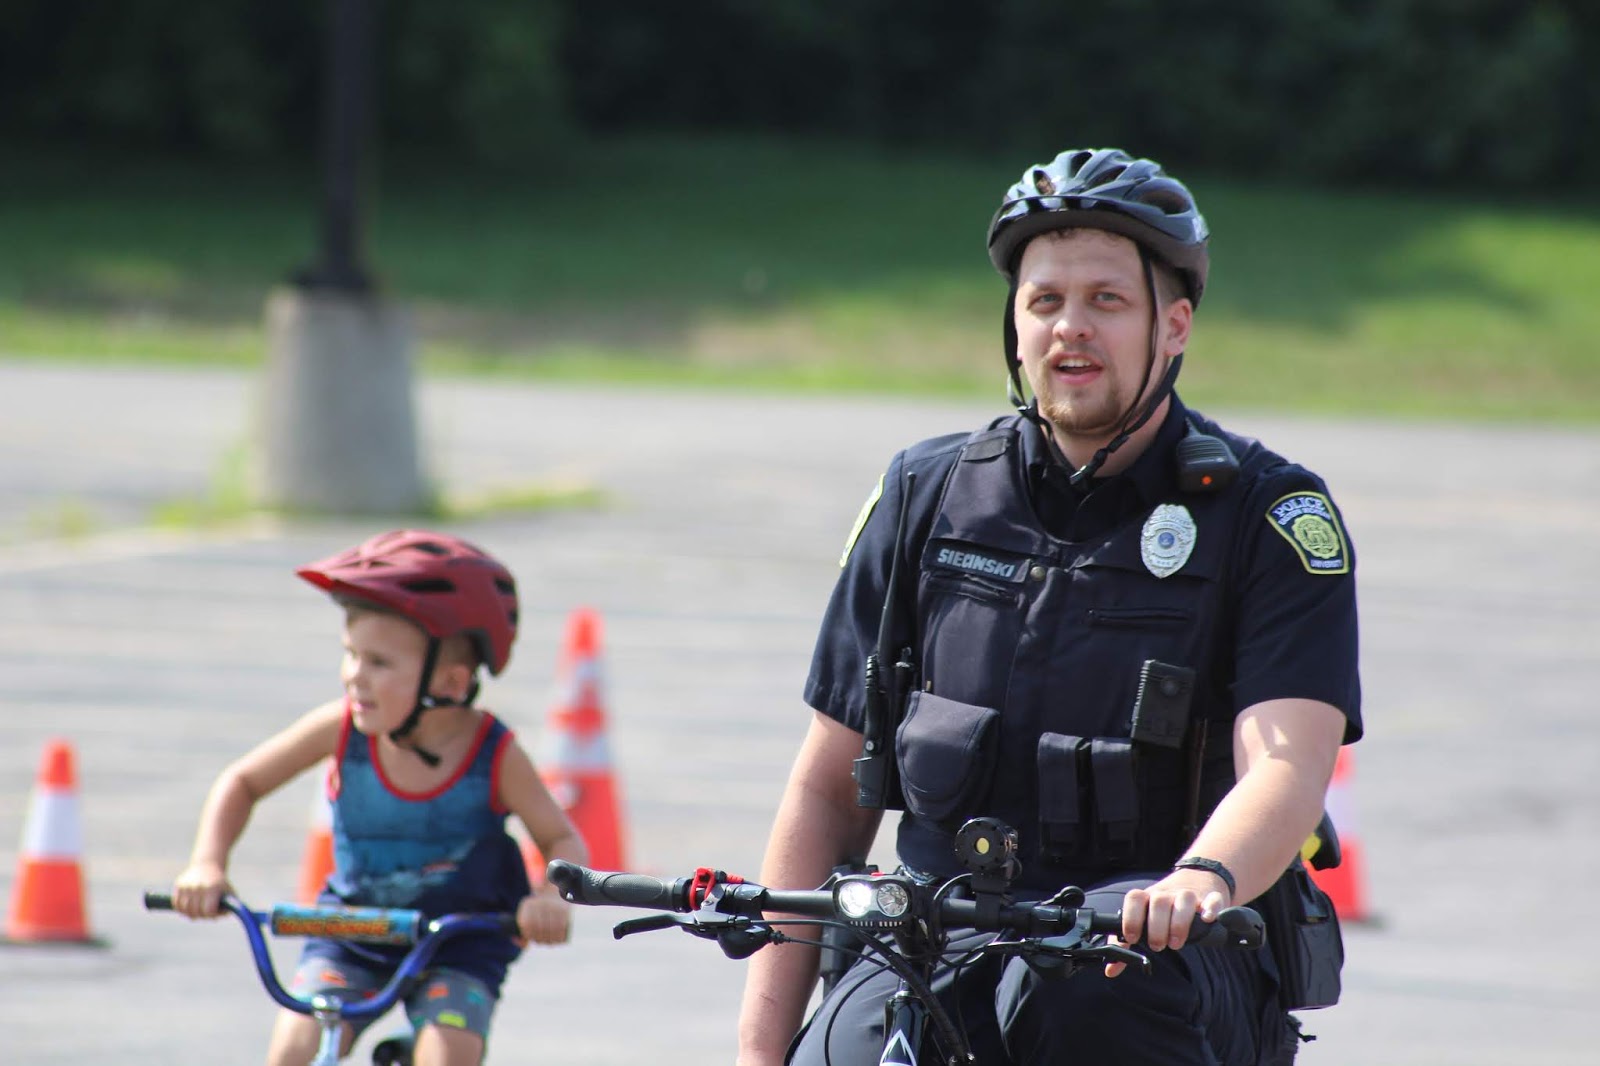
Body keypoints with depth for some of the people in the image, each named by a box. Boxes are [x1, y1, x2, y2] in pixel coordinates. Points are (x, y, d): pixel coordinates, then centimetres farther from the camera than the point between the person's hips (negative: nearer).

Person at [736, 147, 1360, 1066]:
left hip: (1166, 957, -2)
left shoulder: (1268, 513, 0)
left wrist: (1203, 882, -40)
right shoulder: (927, 497, 11)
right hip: (940, 943, 2)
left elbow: (1286, 766, -16)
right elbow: (830, 788, 12)